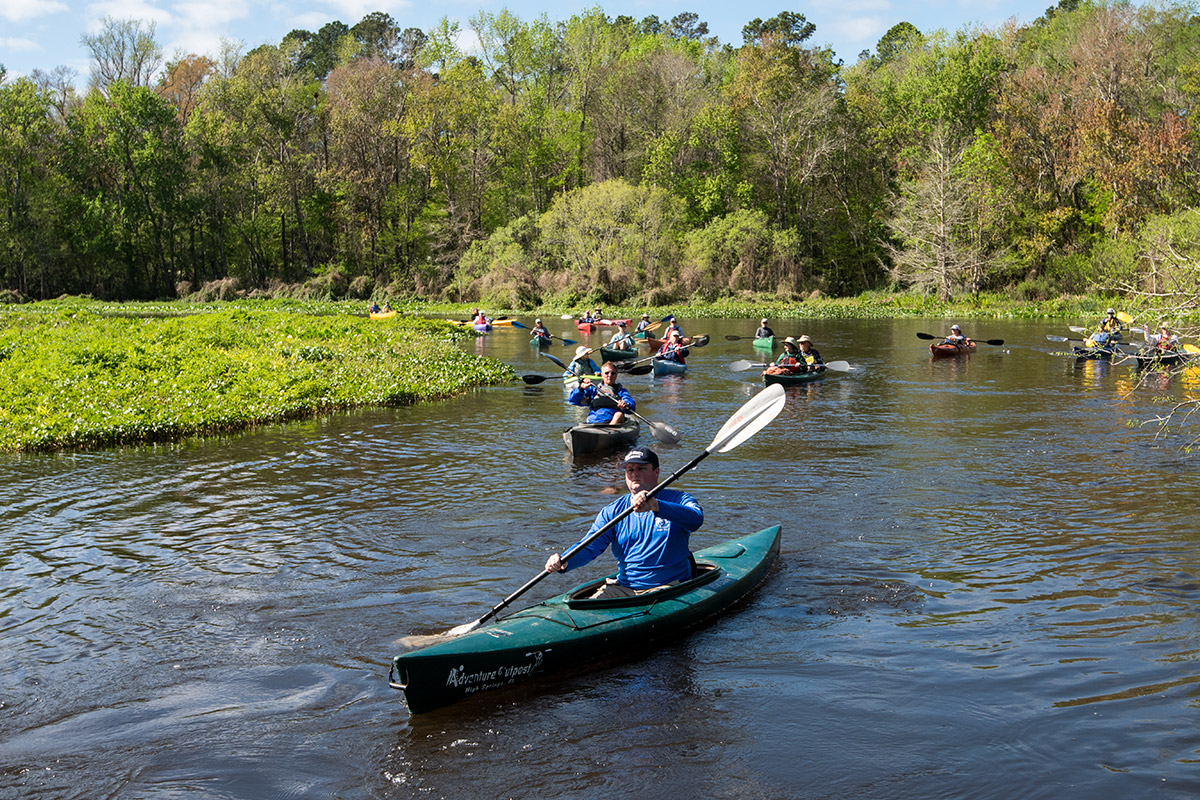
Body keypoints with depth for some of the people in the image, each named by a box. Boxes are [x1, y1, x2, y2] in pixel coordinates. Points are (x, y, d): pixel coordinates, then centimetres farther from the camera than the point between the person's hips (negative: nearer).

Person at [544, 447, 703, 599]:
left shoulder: (678, 500, 0)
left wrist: (655, 506, -39)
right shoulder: (612, 512, 11)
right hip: (623, 587, 4)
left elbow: (696, 519, -24)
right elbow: (589, 547, 0)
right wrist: (564, 562, -23)